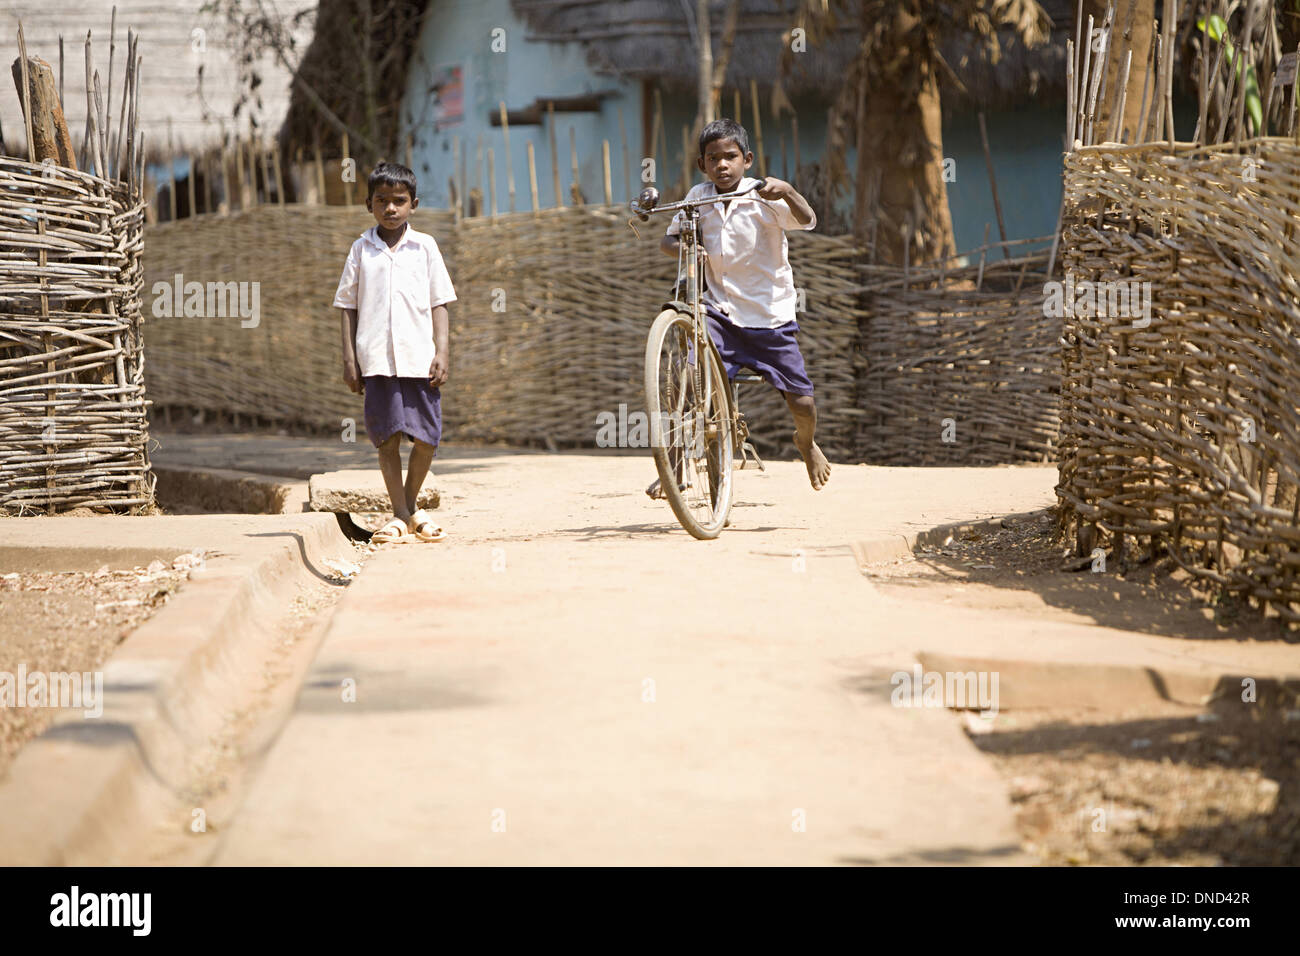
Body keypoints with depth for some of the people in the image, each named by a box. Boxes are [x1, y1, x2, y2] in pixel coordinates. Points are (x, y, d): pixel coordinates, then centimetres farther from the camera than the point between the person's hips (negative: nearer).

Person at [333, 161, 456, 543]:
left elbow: (439, 304, 7)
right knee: (387, 437, -1)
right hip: (377, 360, 0)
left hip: (420, 359, 0)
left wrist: (442, 352, -2)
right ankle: (400, 516, 6)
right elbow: (348, 307, 9)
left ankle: (411, 505, 20)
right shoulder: (361, 250, 7)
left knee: (426, 438, -1)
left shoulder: (424, 246, 7)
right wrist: (349, 358, 3)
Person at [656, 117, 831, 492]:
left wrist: (787, 191, -45)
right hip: (719, 310, 2)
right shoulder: (698, 197, 0)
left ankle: (807, 443, 36)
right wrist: (683, 249, -17)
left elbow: (807, 221, -26)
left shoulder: (763, 197, -11)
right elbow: (668, 239, 7)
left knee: (802, 402, 0)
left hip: (770, 315, -2)